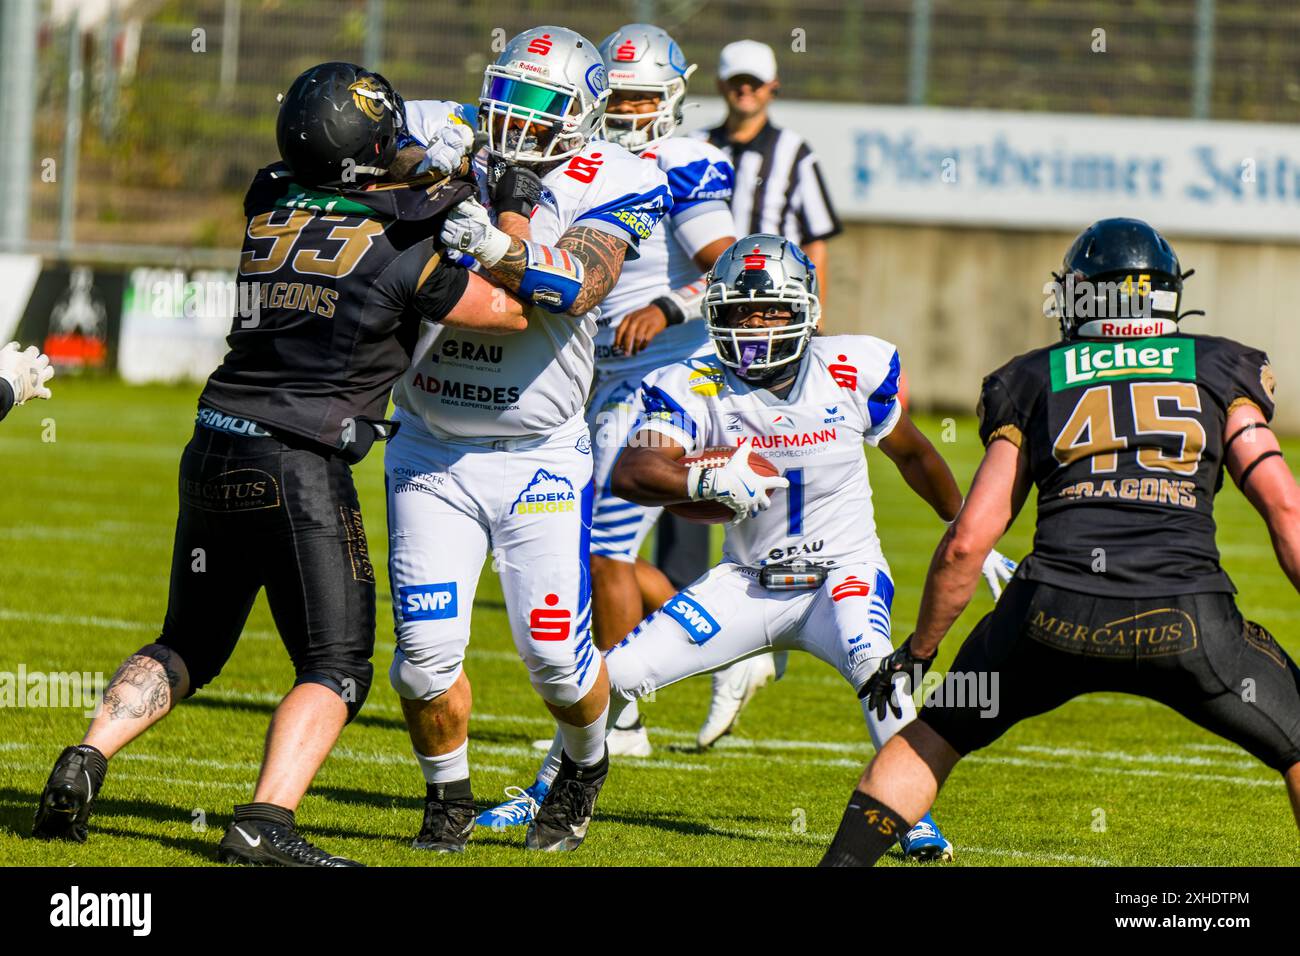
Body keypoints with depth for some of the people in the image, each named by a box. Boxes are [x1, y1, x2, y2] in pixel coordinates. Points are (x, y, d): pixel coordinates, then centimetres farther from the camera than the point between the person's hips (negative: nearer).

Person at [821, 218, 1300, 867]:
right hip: (1185, 617, -1)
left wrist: (918, 649, 26)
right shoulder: (1216, 371, 18)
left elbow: (967, 542, 14)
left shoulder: (1033, 383, 19)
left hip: (1054, 615, 1)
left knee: (933, 735, 25)